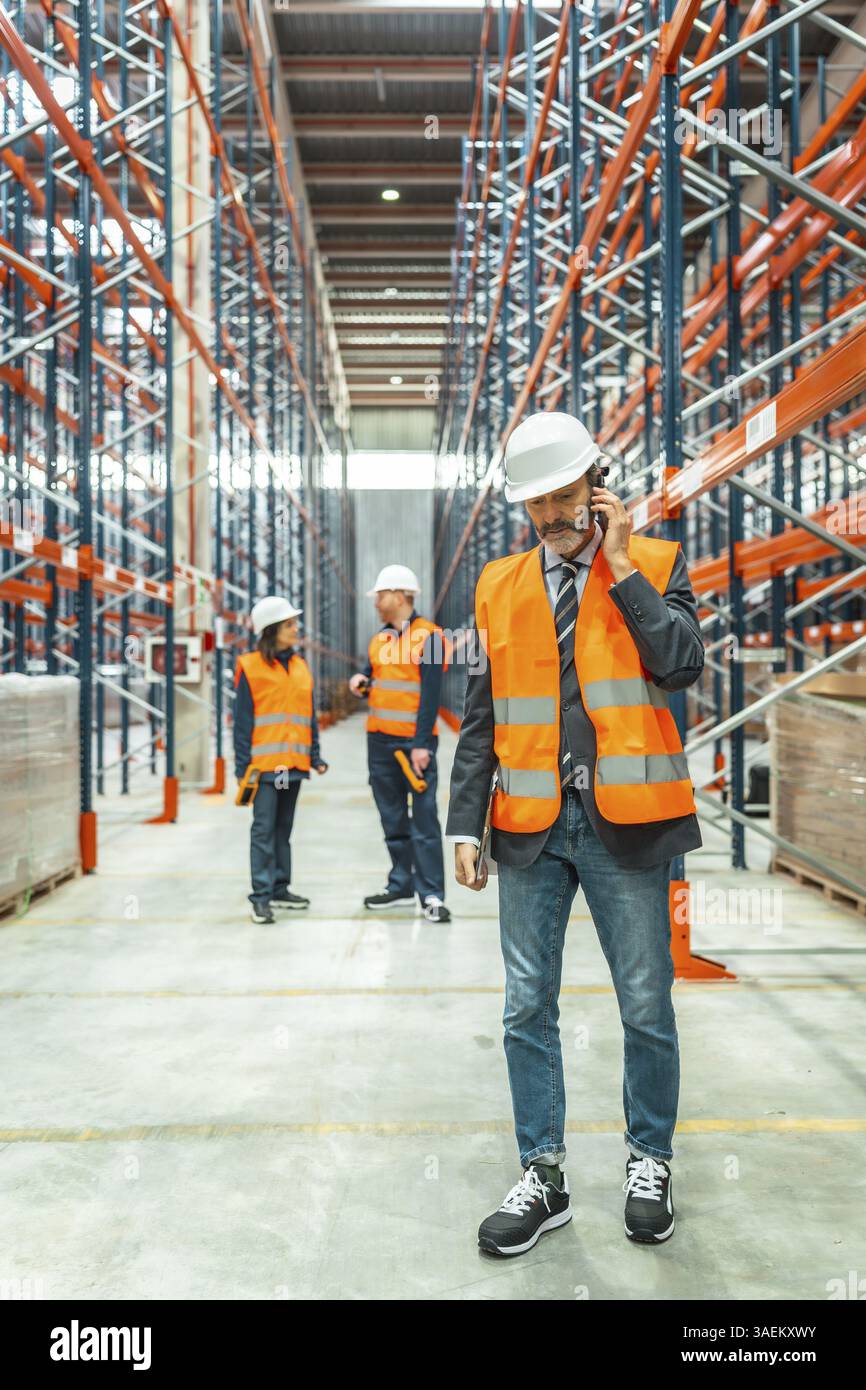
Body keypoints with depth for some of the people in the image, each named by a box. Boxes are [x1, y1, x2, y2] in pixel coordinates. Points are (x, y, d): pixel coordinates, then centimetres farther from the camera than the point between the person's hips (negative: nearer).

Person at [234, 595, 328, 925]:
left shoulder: (301, 666, 12)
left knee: (284, 827, 13)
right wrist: (242, 765, -9)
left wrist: (315, 755, 12)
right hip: (264, 762, -6)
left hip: (294, 762, 6)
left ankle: (280, 890, 22)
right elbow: (242, 719, -6)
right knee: (264, 828, -6)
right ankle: (261, 896, -2)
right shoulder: (250, 667, -5)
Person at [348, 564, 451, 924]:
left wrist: (421, 744, -18)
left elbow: (431, 694, -13)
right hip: (380, 741, 7)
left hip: (414, 742, -7)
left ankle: (431, 895, -2)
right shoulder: (379, 638, 14)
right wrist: (361, 681, 0)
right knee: (393, 819, 13)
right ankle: (401, 887, 22)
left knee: (424, 820, -6)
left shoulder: (428, 636, -7)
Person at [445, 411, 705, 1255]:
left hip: (624, 821, -2)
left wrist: (619, 565, -10)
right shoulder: (499, 586, 9)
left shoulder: (656, 564, 3)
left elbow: (682, 664, -15)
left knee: (646, 1007, 9)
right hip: (531, 825, 3)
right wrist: (465, 824, 3)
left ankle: (649, 1161, 31)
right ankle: (543, 1176, 24)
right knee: (527, 1009, 8)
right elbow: (479, 718, 8)